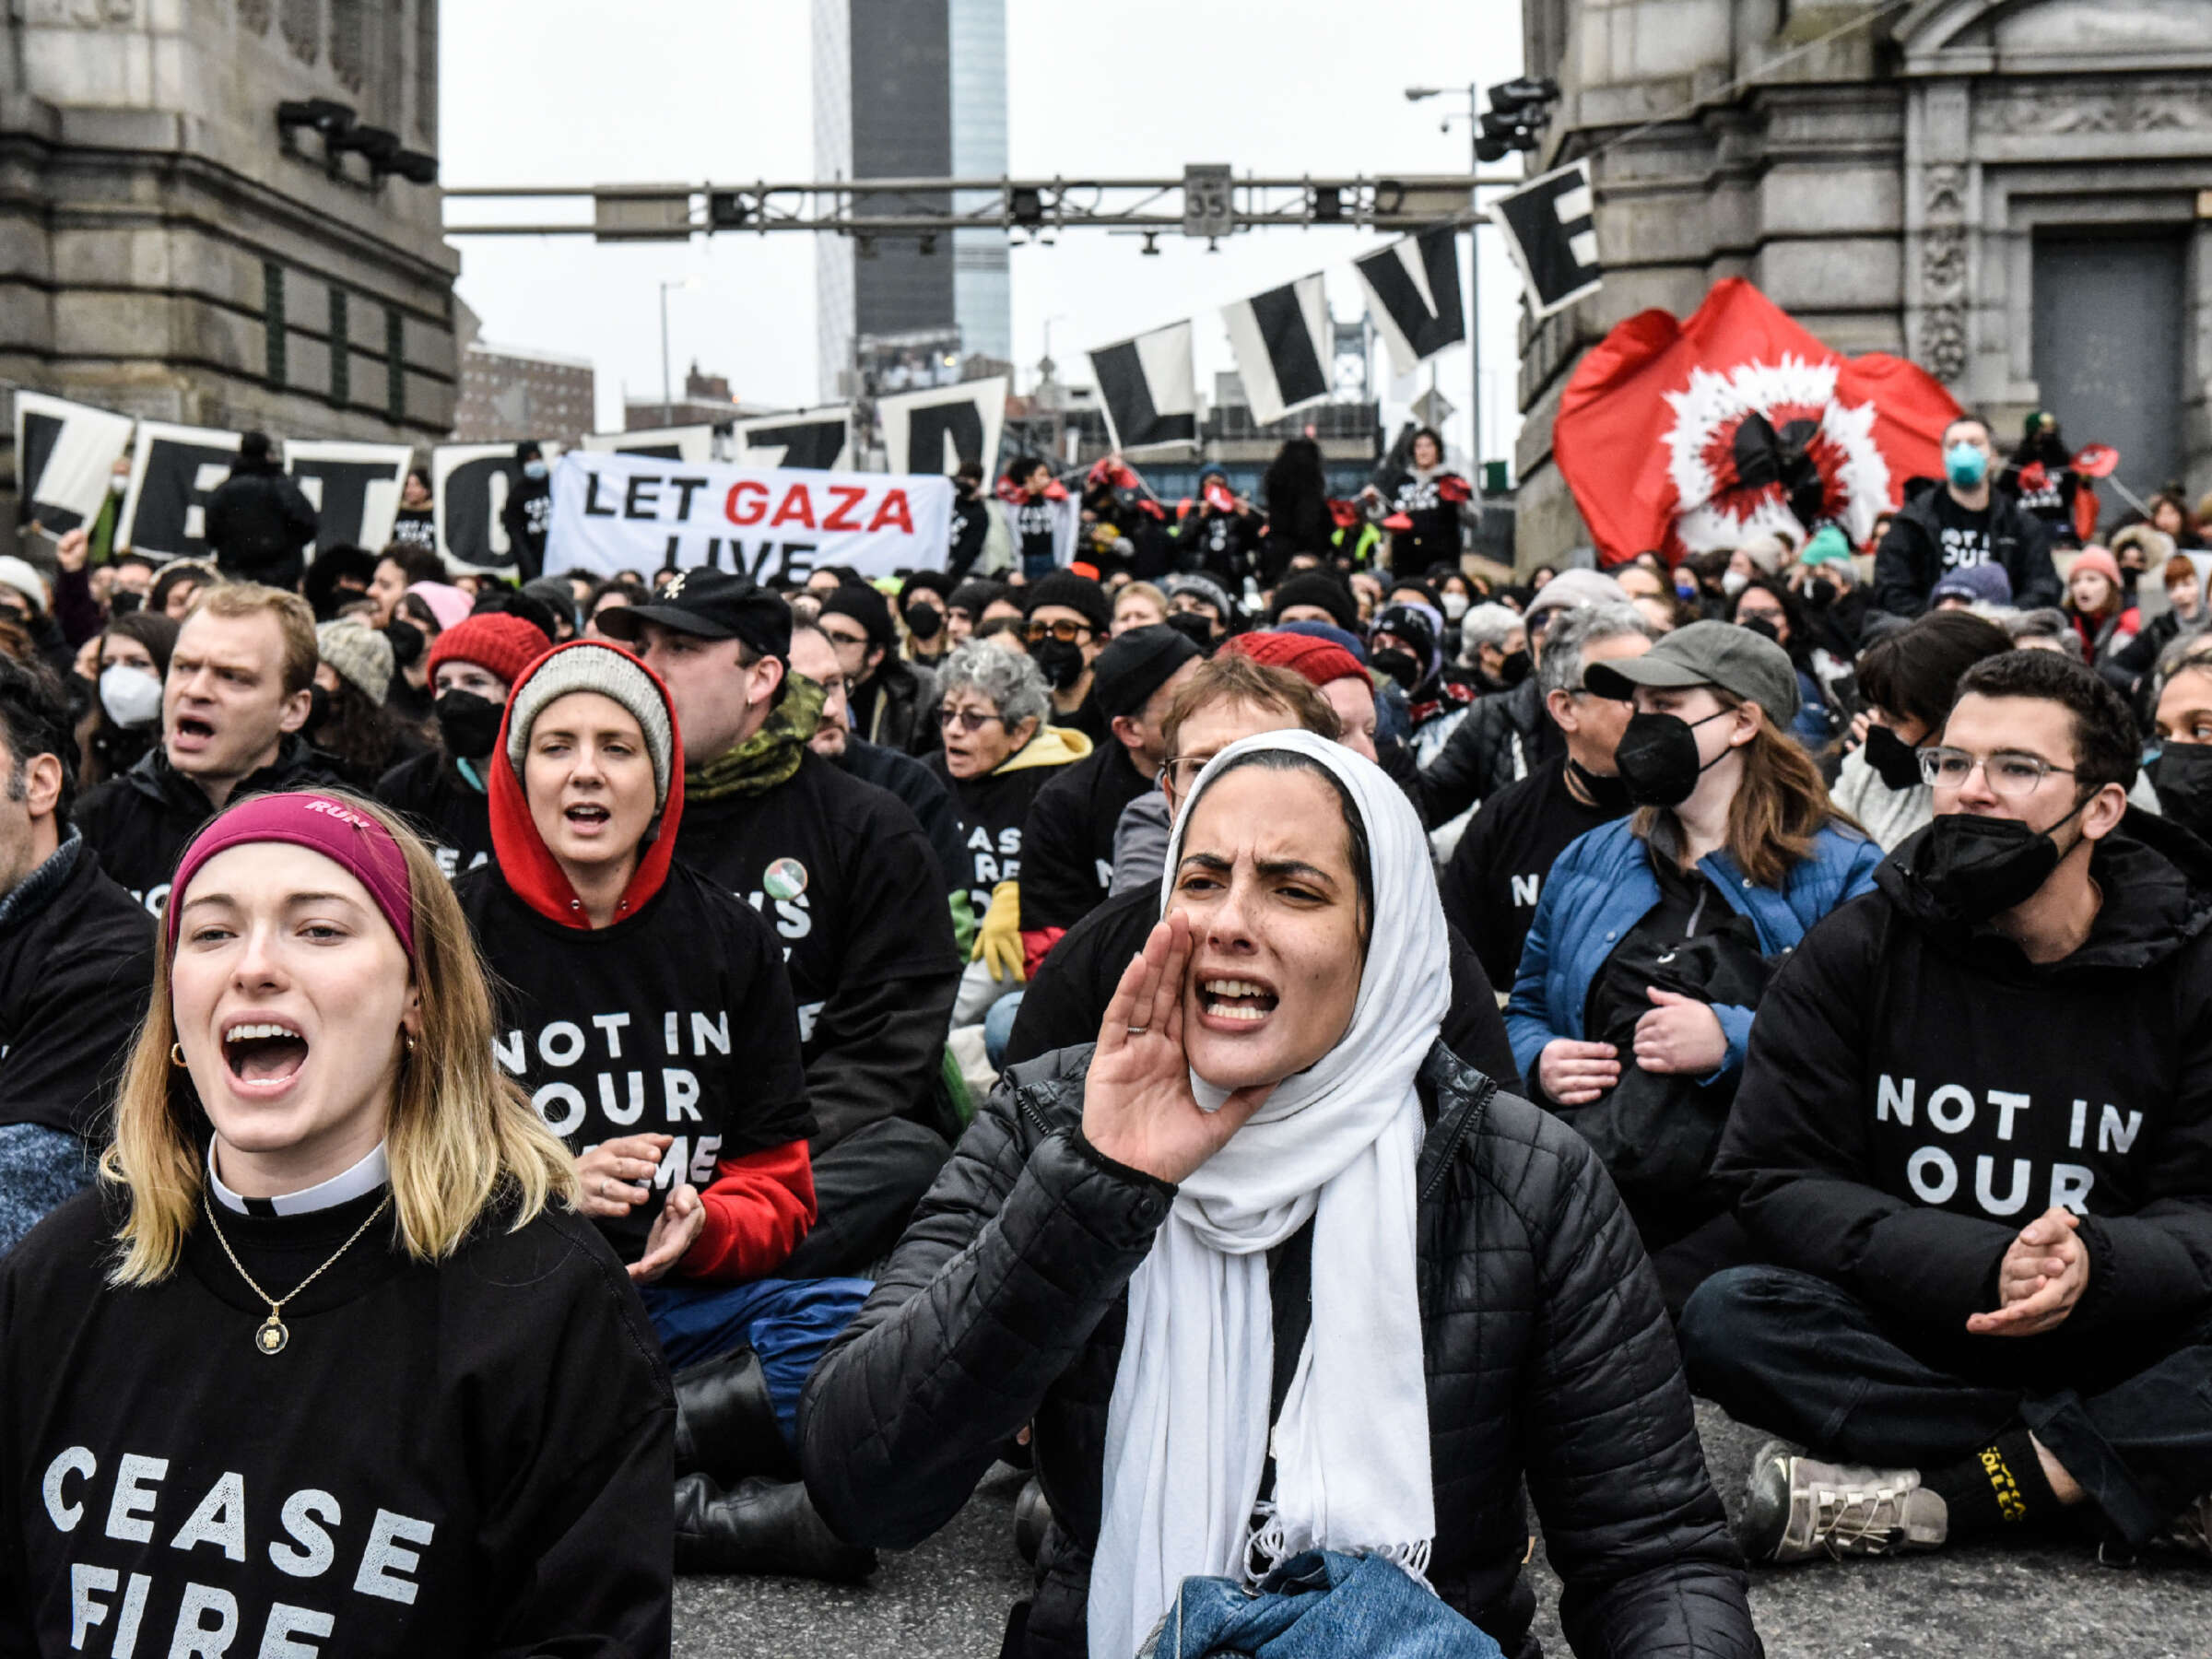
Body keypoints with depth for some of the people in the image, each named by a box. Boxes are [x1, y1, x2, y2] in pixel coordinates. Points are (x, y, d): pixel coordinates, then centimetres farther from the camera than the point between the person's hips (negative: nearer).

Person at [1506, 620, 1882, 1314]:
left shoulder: (1841, 870, 8)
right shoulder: (1587, 861, 25)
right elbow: (1526, 1009, 33)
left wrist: (1734, 1041, -12)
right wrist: (1538, 1062, 9)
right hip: (1578, 1193, 4)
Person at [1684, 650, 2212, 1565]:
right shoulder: (1857, 950, -1)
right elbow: (1780, 1181, -8)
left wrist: (2096, 1264, -31)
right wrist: (1984, 1269, -23)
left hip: (2114, 1349, -1)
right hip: (1905, 1339, 1)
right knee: (1727, 1319, -29)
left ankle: (1930, 1499, -26)